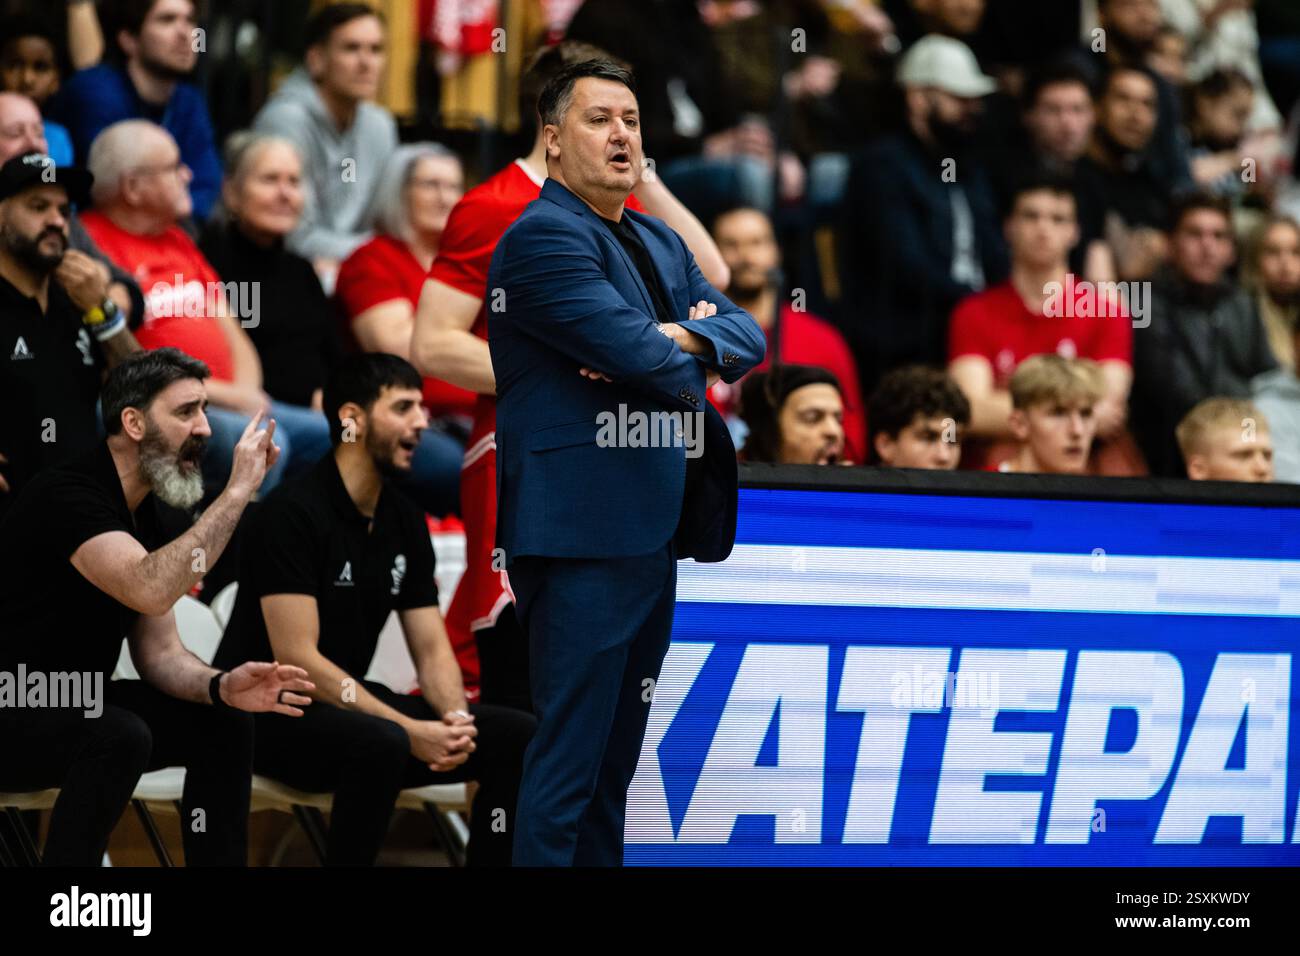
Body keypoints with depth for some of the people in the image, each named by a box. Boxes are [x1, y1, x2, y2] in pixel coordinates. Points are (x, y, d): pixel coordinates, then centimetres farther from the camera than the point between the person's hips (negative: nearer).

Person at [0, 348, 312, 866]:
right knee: (120, 737, -33)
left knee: (224, 724, -2)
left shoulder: (157, 518, 6)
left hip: (72, 707, 9)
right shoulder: (67, 495, -22)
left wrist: (221, 687, -18)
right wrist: (238, 491, -31)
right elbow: (150, 590, -38)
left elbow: (160, 654, 5)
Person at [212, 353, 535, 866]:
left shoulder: (405, 520, 7)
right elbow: (299, 660, -22)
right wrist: (411, 731, -27)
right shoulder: (293, 512, -16)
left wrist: (455, 719, -16)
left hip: (351, 703, 8)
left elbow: (431, 648, 7)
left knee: (515, 736, -9)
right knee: (382, 743, -38)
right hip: (268, 710, -8)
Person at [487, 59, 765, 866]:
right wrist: (695, 367, 1)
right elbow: (643, 357, -21)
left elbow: (748, 337, 9)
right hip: (585, 534, -9)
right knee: (569, 760, -9)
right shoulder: (542, 238, -11)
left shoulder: (661, 244, 19)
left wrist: (674, 340, -11)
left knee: (616, 758, 13)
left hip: (652, 533, 9)